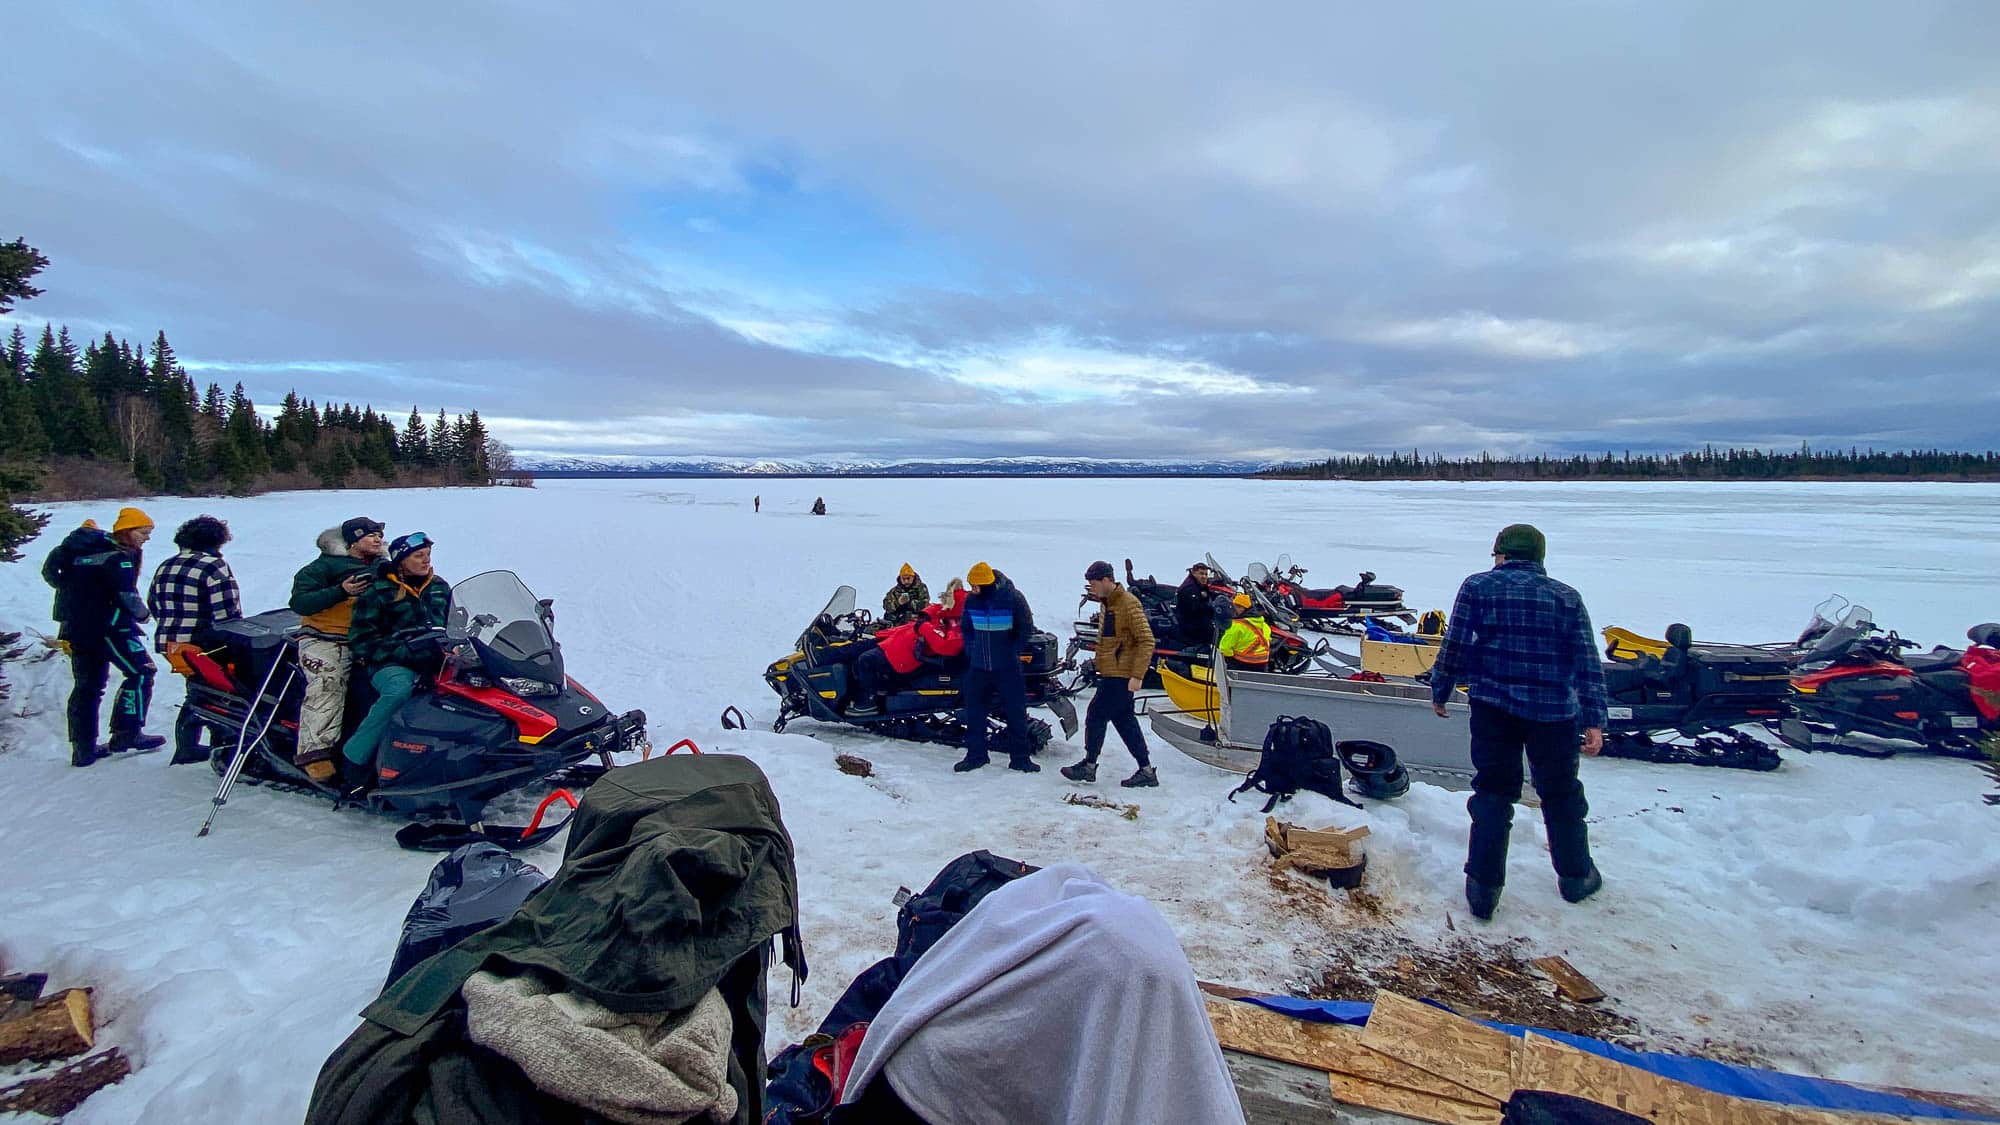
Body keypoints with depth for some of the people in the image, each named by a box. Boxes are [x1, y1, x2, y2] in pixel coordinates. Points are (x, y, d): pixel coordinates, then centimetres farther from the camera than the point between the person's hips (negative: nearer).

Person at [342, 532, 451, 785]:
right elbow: (362, 639, -2)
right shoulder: (378, 592, 3)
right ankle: (353, 758, -26)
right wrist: (405, 652, -14)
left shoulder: (440, 587, 18)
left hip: (437, 662, 4)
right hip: (391, 664, -4)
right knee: (399, 691, -38)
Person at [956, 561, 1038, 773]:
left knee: (1016, 712, 1)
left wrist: (1013, 651, -5)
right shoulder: (971, 600, -1)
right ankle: (975, 754, 21)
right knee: (974, 711, 7)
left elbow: (1026, 628, -1)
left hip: (1008, 668, -3)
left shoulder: (1012, 598, -12)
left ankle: (1020, 757, 12)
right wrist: (971, 651, 6)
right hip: (978, 666, 3)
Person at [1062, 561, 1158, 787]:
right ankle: (1146, 771, 17)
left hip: (1120, 676, -10)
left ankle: (1088, 766, 9)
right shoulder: (1108, 603, 14)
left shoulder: (1128, 604, -16)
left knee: (1096, 716, -3)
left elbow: (1146, 641, -19)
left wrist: (1137, 675, -22)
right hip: (1112, 674, 10)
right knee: (1125, 722, 12)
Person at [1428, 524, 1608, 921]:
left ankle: (1483, 888, 7)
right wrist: (1594, 720, -1)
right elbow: (1587, 664, -1)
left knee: (1493, 792, 7)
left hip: (1493, 706, -1)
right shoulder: (1567, 597, 4)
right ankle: (1576, 877, 34)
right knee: (1561, 794, 18)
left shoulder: (1478, 587, -2)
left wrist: (1439, 692, 8)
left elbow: (1453, 647, -4)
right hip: (1554, 711, 1)